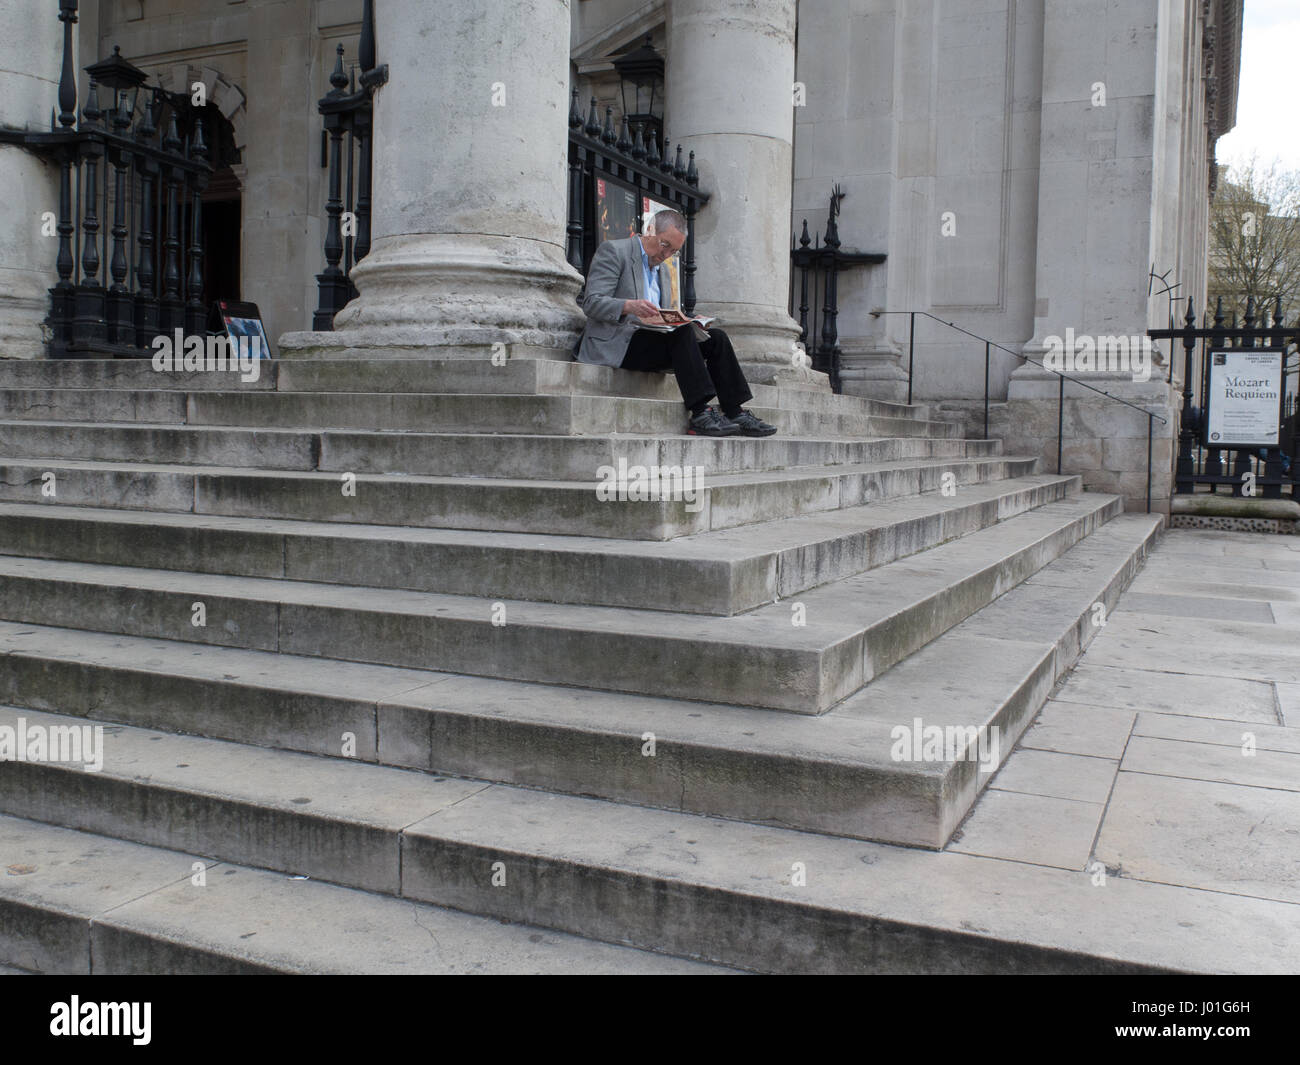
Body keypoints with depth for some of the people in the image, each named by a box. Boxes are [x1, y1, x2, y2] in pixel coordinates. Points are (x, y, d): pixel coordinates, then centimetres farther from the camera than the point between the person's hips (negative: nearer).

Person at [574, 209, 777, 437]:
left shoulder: (662, 269, 24)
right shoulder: (613, 251, -1)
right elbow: (591, 303, -12)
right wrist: (629, 306, -31)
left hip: (652, 339, 8)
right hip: (614, 344, -8)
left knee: (715, 337, -9)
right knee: (681, 334, -30)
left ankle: (735, 413, -15)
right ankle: (699, 414, -33)